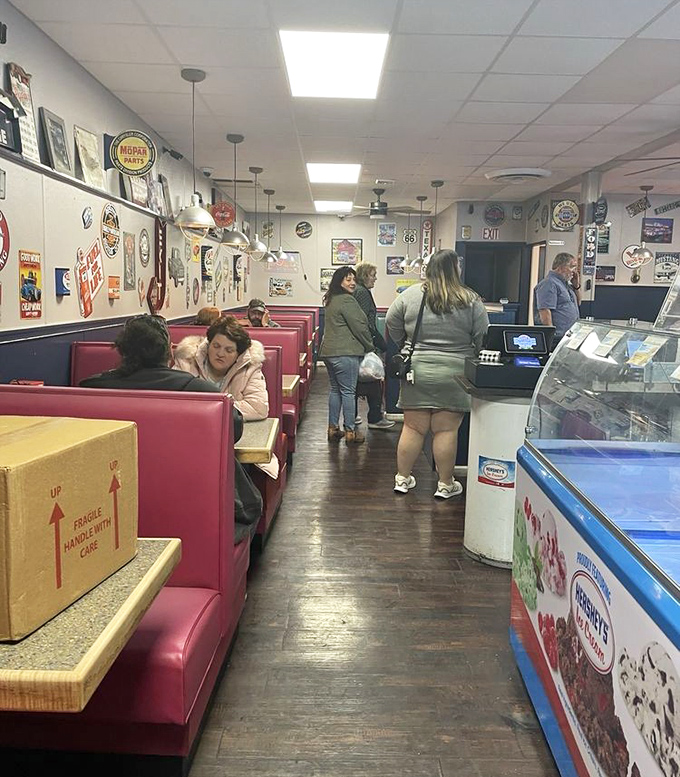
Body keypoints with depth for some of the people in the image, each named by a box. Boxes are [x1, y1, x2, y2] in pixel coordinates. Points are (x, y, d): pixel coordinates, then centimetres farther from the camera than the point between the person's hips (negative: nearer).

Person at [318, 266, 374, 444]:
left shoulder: (331, 300, 17)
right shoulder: (347, 300, -13)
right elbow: (360, 327, -13)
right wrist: (370, 346, 2)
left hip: (329, 351, 9)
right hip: (345, 352, -9)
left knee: (335, 389, 14)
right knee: (348, 391, -4)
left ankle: (333, 428, 18)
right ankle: (350, 431, 1)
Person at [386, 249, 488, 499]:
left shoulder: (410, 295, 0)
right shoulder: (471, 301, -4)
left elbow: (393, 327, 6)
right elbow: (482, 338, -1)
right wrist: (467, 354, 16)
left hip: (416, 371, 2)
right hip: (454, 374, -2)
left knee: (413, 428, 9)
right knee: (446, 431, 5)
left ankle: (403, 478, 19)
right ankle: (445, 484, 15)